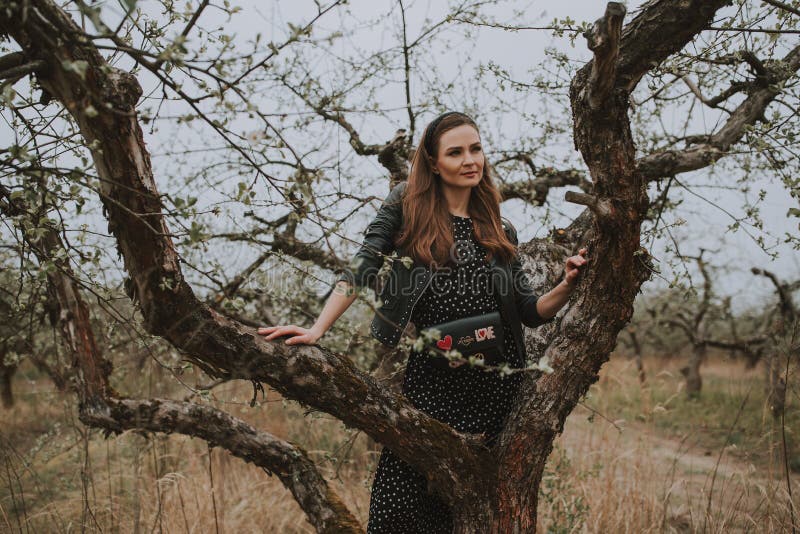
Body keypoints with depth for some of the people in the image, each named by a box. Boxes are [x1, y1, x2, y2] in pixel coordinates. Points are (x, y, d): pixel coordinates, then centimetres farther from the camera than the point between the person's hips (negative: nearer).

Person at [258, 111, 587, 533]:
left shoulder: (499, 232, 14)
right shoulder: (407, 205, 5)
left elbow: (531, 311, 12)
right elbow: (362, 270, -4)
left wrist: (567, 286, -7)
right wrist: (317, 329, -15)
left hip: (497, 379, 3)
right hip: (430, 375, -3)